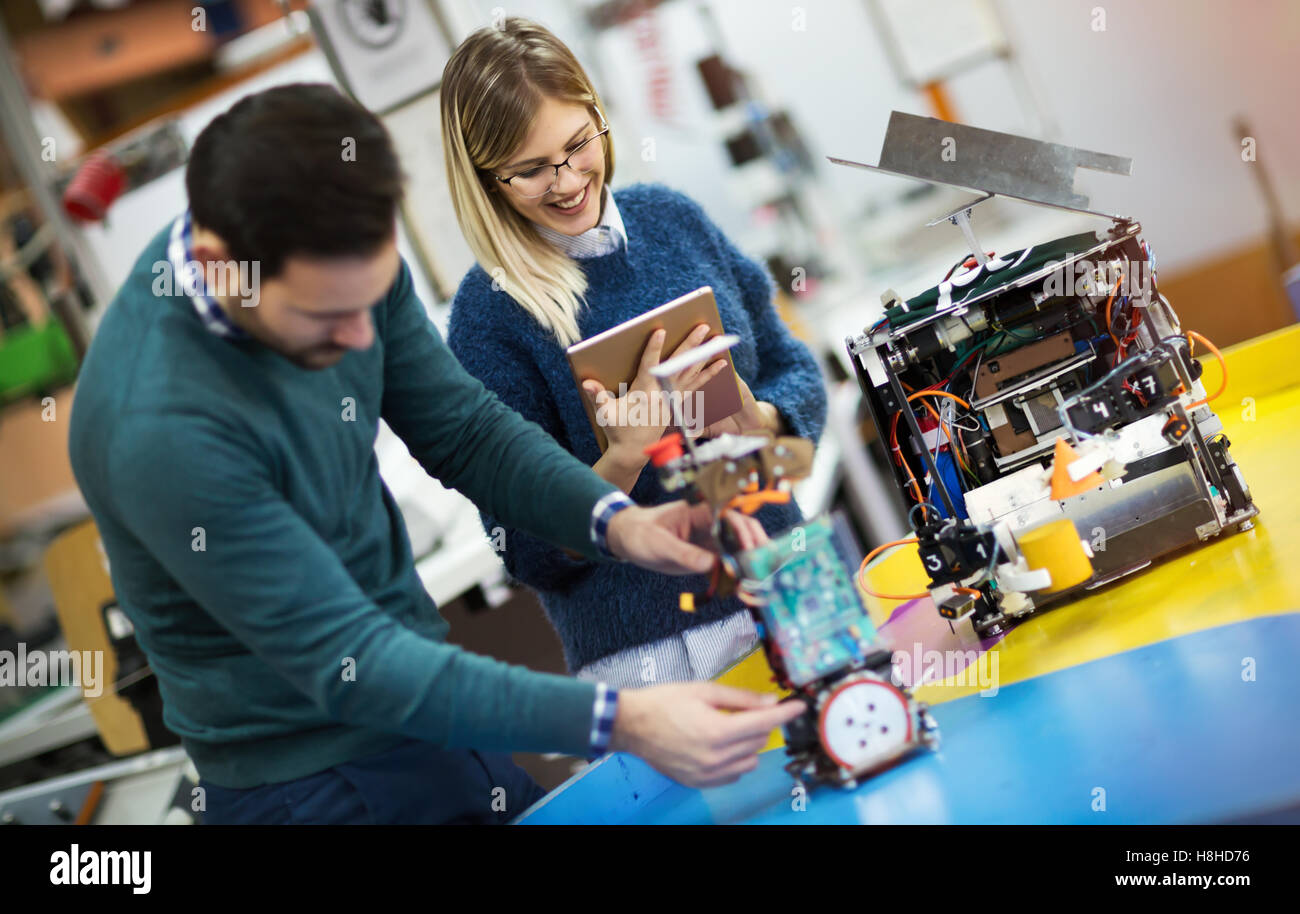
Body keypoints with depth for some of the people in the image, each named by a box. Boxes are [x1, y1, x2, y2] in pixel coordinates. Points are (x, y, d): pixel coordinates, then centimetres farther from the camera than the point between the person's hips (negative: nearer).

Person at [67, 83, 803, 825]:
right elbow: (350, 666, -30)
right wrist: (620, 722, -35)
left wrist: (617, 522, -17)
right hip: (319, 781, -6)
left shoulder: (343, 265, -11)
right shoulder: (159, 428, -32)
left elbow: (463, 429, 1)